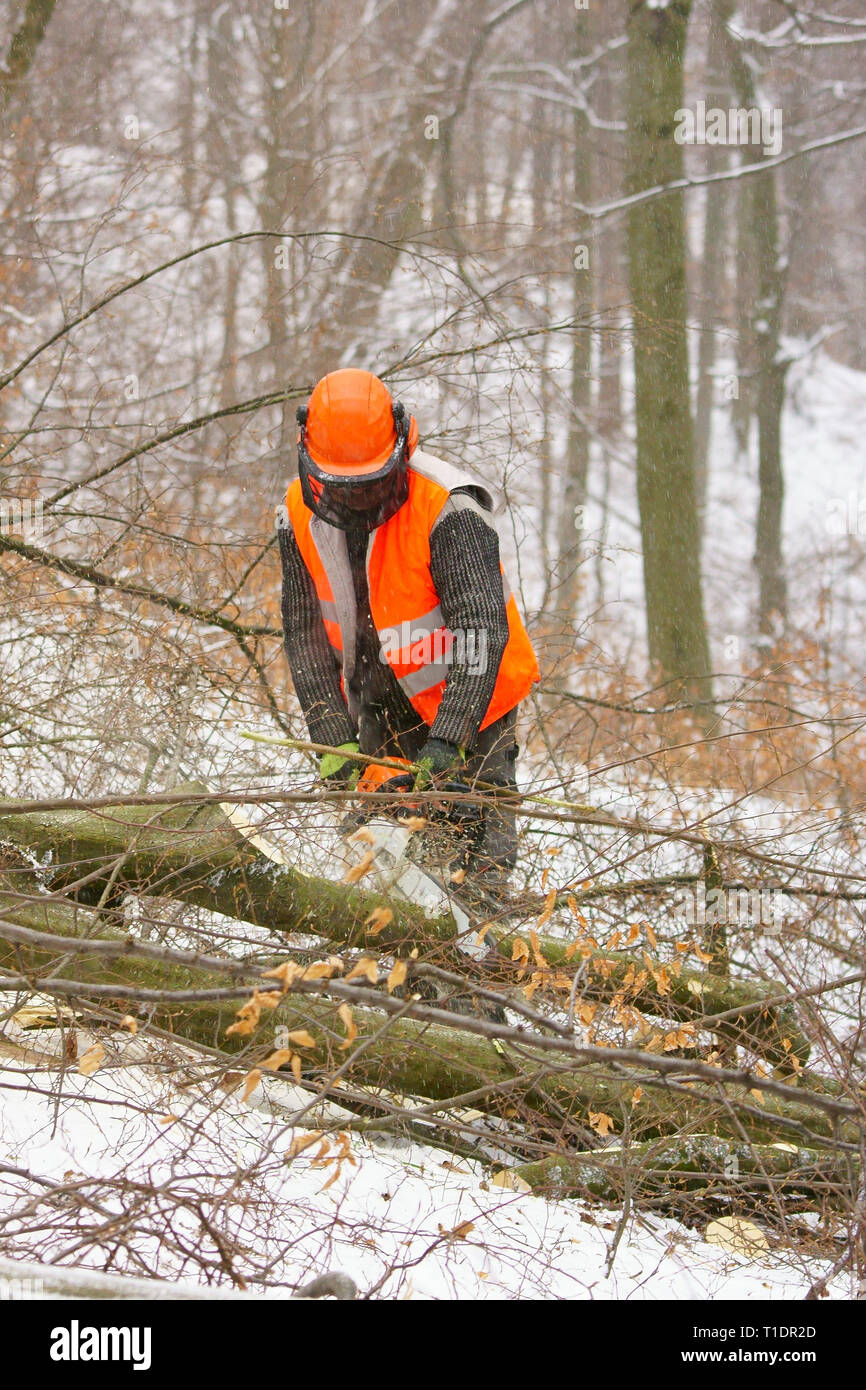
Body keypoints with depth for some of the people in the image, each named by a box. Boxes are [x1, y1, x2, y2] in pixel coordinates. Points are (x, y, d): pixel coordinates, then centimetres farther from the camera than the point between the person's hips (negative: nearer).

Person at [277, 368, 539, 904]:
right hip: (381, 697, 5)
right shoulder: (301, 516, -10)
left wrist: (447, 739, -38)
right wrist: (333, 738, -14)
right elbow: (306, 635, -5)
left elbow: (483, 630, -32)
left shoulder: (449, 510, -28)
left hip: (467, 694, -5)